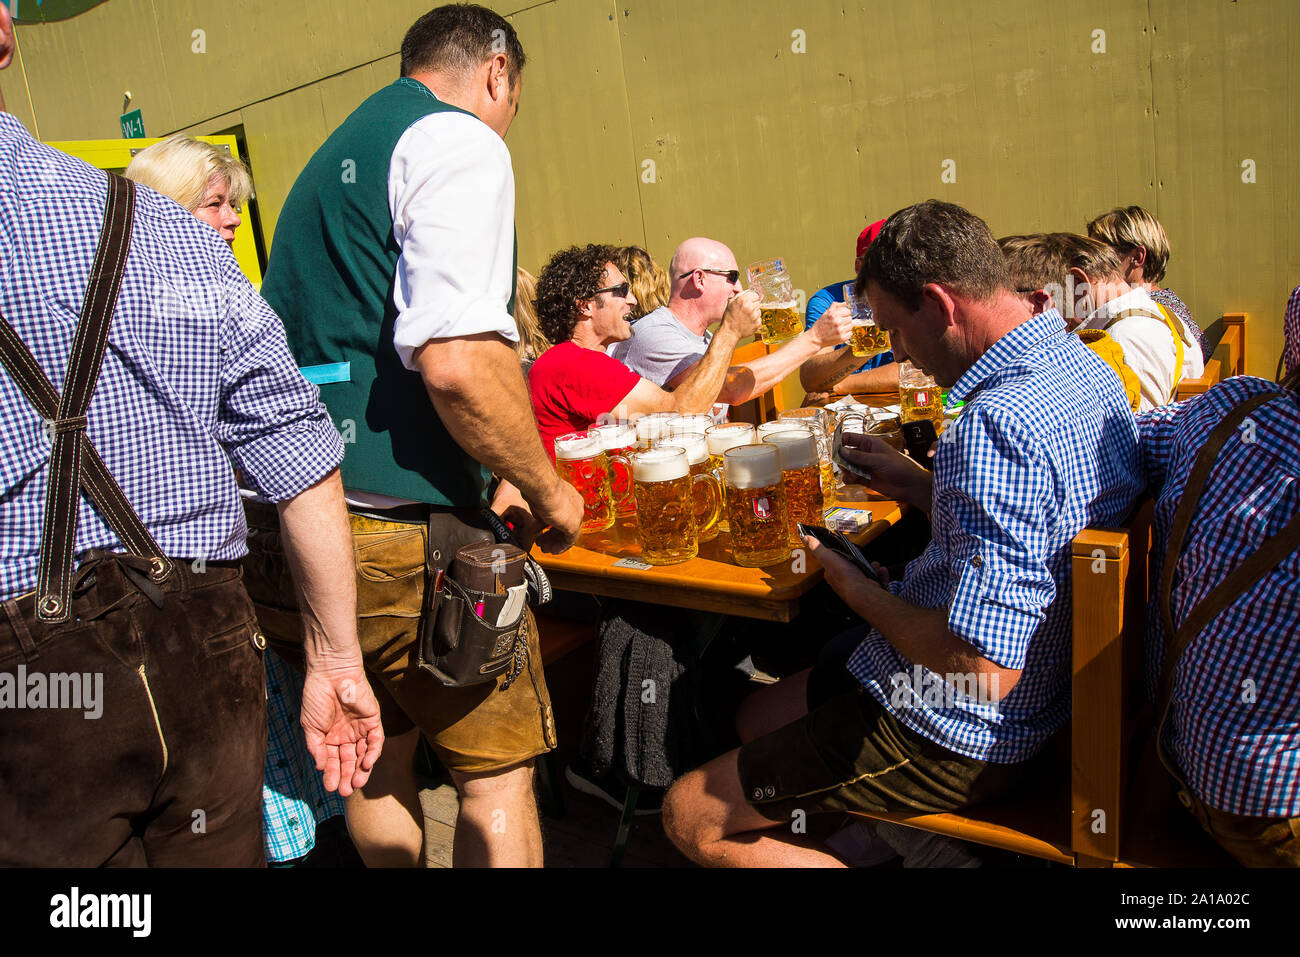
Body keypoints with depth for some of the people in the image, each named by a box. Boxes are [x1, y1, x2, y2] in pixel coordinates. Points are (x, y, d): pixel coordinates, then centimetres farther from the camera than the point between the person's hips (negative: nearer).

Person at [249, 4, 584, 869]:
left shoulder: (335, 158, 21)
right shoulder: (460, 144, -7)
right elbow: (458, 362, -23)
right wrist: (546, 491, -7)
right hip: (403, 529, -8)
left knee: (378, 753, 23)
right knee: (497, 767, 8)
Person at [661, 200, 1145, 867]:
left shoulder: (1000, 421, -32)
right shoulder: (1083, 365, 2)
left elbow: (983, 669, -34)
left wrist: (857, 589, -18)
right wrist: (917, 486, 7)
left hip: (955, 737, -10)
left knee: (689, 815, -2)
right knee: (755, 716, 25)